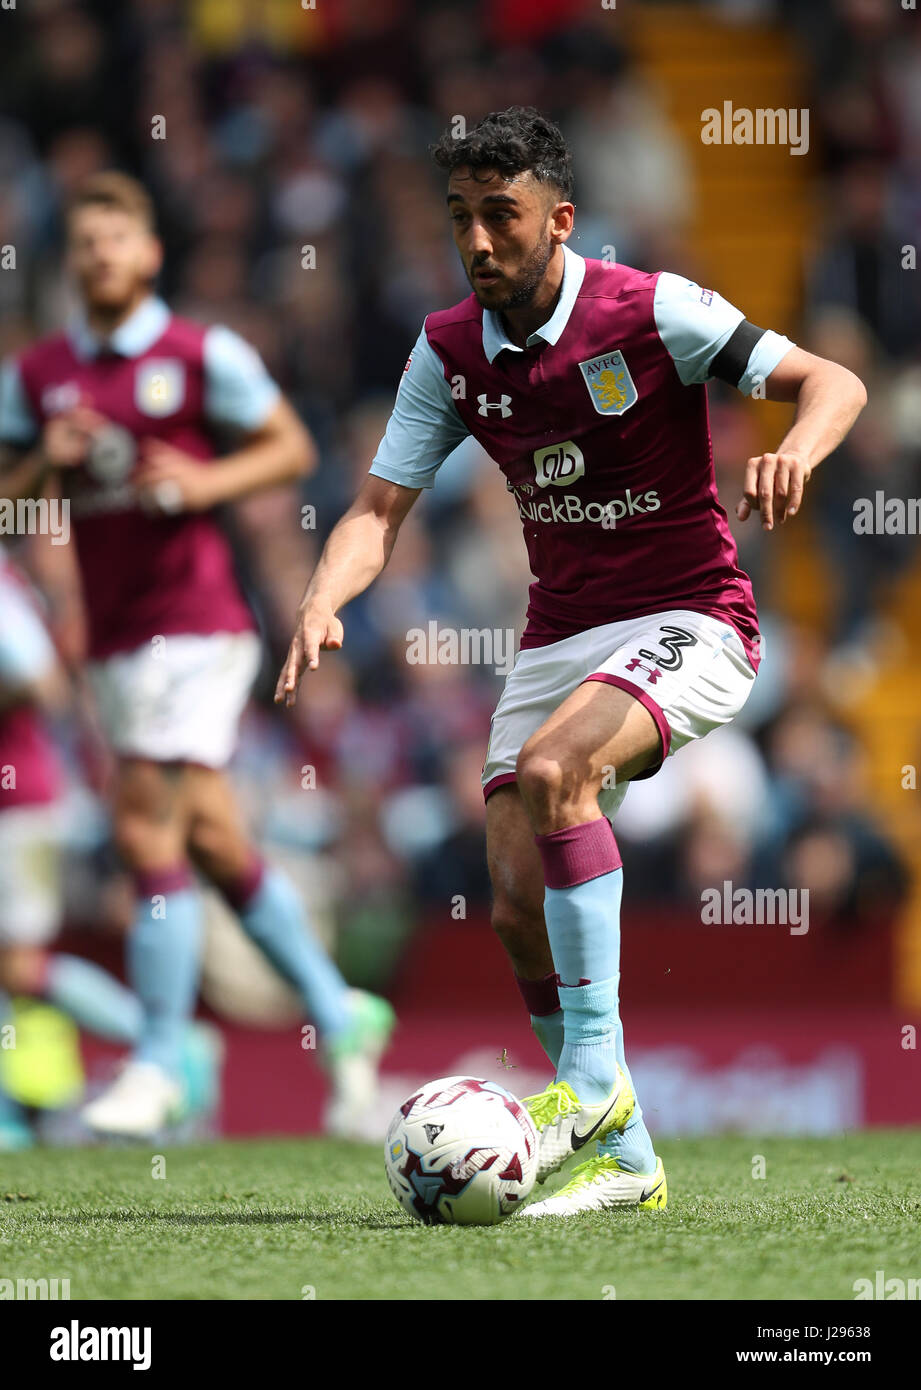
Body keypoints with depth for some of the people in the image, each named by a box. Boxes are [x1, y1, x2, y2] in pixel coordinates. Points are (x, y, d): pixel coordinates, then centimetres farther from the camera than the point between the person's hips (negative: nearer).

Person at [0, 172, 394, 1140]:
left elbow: (292, 447, 1)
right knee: (214, 843, 9)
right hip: (113, 641, 5)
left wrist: (203, 482, -14)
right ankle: (337, 1016, 23)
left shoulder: (203, 356, -4)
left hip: (195, 623, -5)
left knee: (147, 828, -13)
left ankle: (158, 1065, -7)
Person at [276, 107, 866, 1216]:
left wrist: (795, 450, -37)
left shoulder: (649, 310, -13)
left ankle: (593, 1074, -26)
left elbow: (833, 384, -13)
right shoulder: (451, 350, 2)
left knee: (554, 771, -33)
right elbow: (379, 509, 1)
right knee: (517, 907, -5)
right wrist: (321, 603, -20)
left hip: (687, 620, -6)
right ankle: (622, 1158, 10)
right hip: (557, 636, 6)